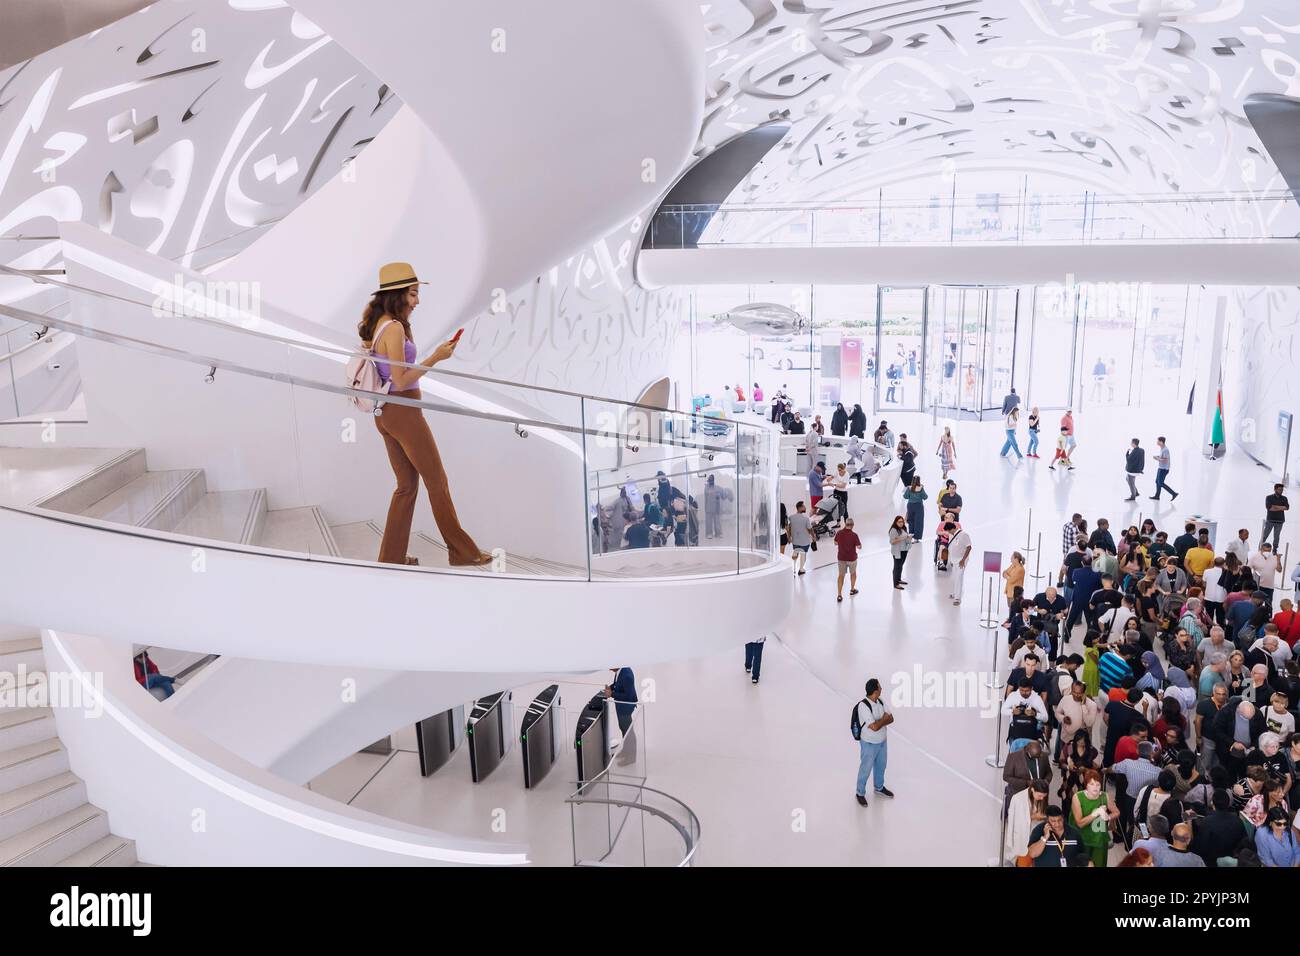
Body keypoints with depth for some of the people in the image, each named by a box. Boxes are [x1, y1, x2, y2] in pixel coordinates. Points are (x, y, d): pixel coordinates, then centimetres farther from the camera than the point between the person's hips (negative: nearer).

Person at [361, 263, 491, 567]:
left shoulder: (376, 325, 10)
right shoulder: (394, 327, -18)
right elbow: (401, 381, -20)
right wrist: (435, 358, -16)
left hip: (384, 413, 9)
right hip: (404, 412, -9)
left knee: (407, 484, 15)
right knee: (437, 480, 2)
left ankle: (392, 556, 18)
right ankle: (462, 551, 12)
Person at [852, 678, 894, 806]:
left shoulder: (880, 702, -6)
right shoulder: (863, 706, -30)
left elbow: (891, 719, -3)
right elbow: (874, 727, -32)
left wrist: (880, 721, -22)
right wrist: (884, 718, -16)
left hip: (882, 741, 7)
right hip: (869, 744, -7)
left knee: (881, 766, 26)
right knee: (865, 770, 11)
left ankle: (879, 787, 49)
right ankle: (860, 793, 31)